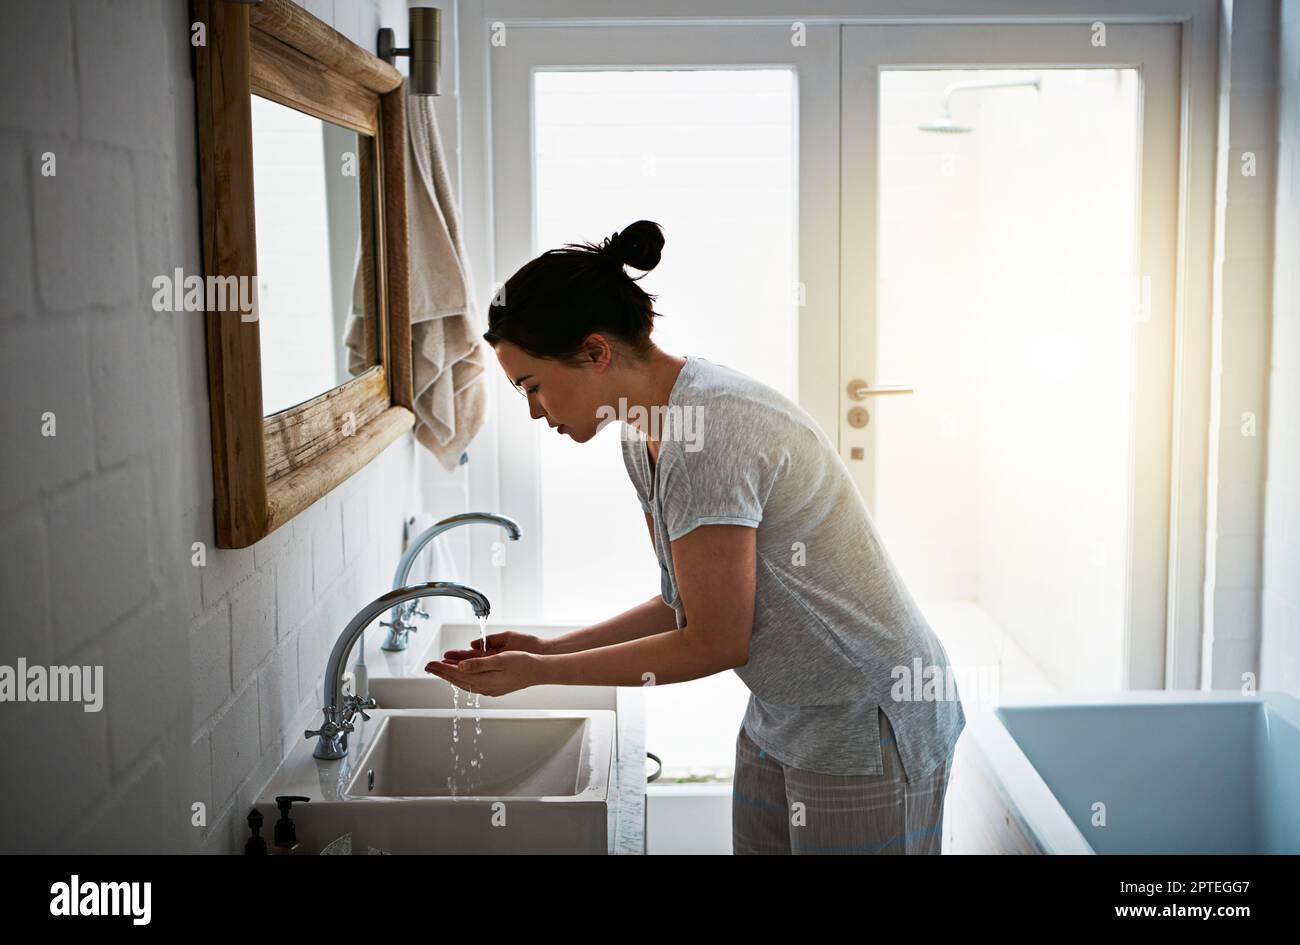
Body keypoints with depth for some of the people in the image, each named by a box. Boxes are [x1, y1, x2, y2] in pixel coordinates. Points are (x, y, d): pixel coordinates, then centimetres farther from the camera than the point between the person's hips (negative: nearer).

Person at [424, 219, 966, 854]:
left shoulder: (707, 436, -27)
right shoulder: (646, 435, 3)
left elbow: (716, 642, -22)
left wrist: (539, 674, -15)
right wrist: (548, 650, 1)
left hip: (865, 732, -9)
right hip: (780, 723, 9)